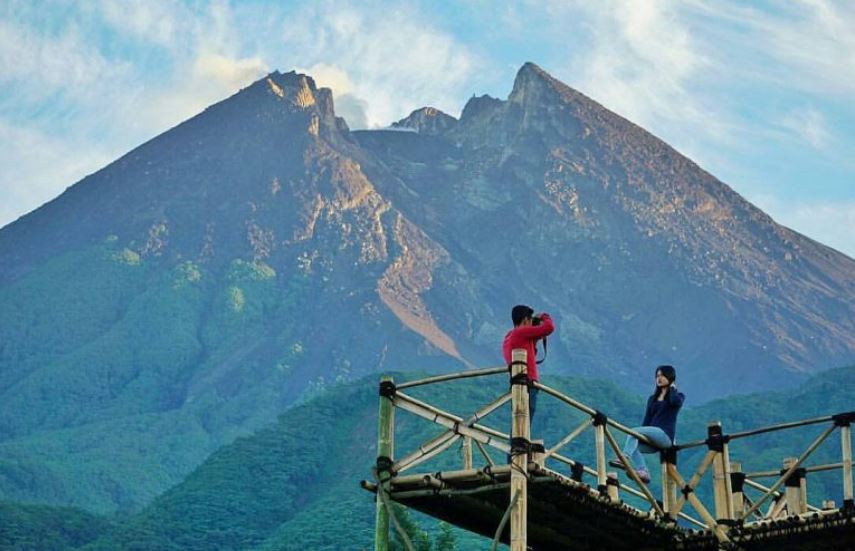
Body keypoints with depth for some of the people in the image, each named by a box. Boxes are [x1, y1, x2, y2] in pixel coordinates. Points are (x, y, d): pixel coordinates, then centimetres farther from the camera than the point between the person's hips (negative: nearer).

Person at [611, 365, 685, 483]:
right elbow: (647, 420, 18)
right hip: (652, 437, 6)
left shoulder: (678, 396, 9)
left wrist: (672, 387, 0)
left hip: (665, 435, -6)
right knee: (634, 444, -23)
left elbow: (676, 401, -18)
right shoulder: (652, 399, 24)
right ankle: (643, 472, -33)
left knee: (634, 431, -27)